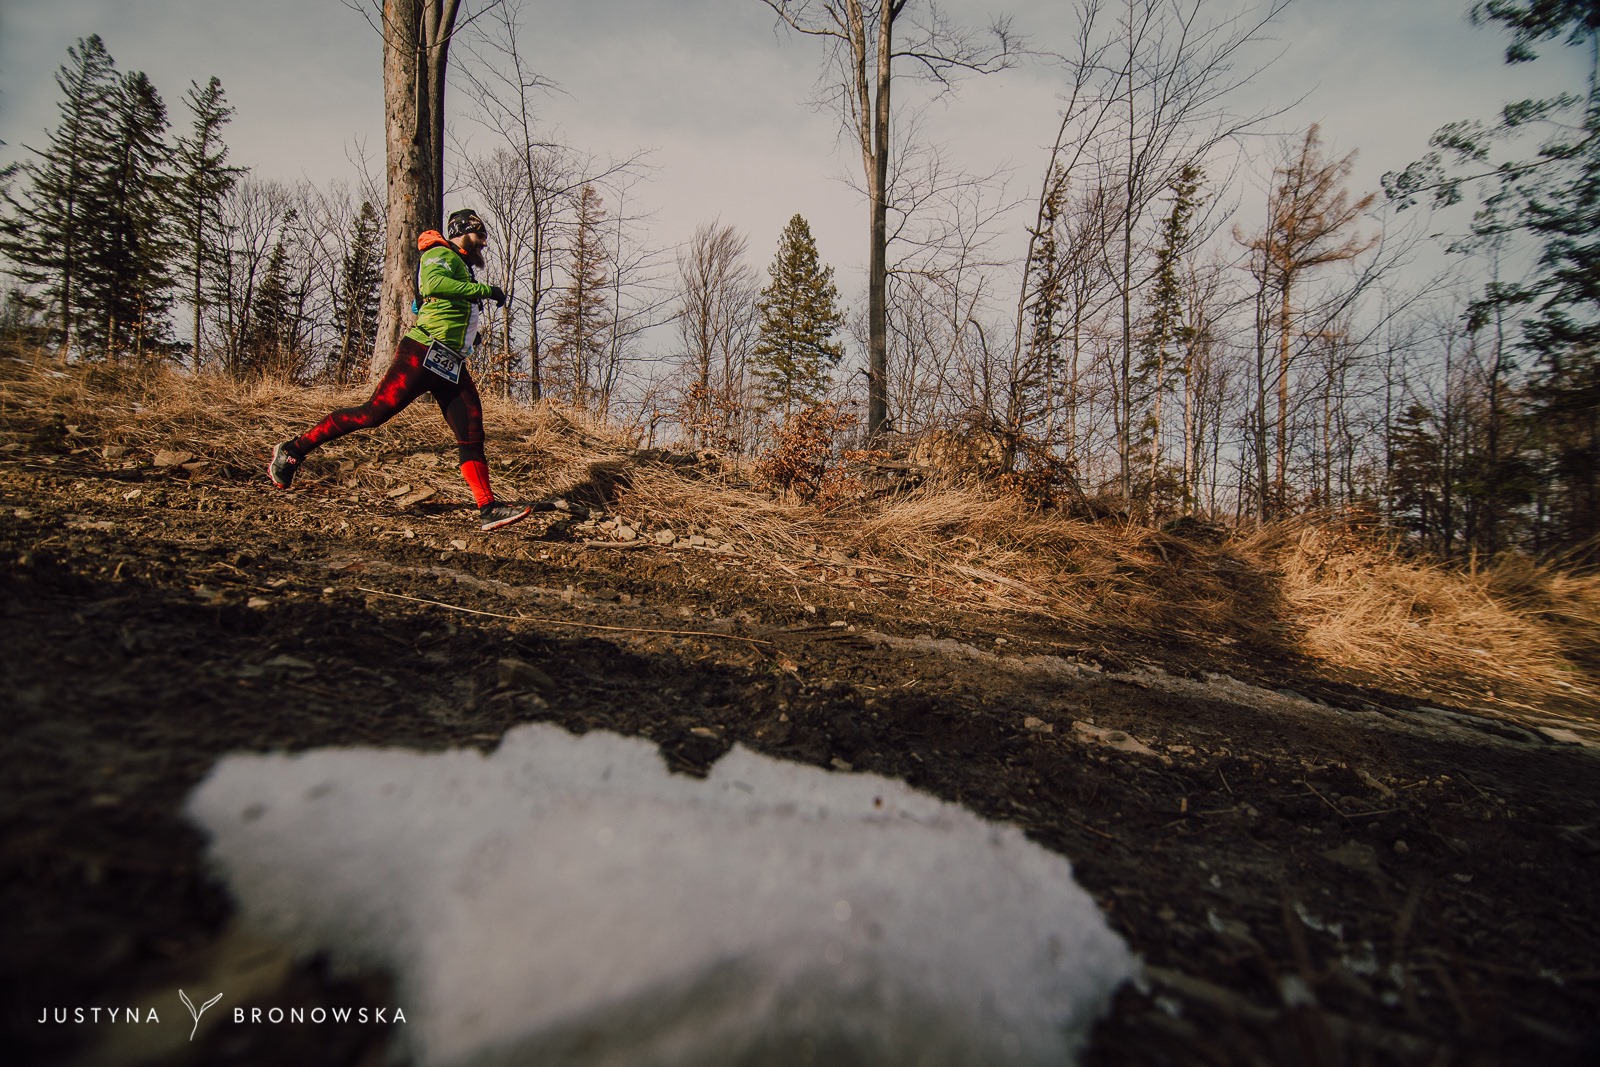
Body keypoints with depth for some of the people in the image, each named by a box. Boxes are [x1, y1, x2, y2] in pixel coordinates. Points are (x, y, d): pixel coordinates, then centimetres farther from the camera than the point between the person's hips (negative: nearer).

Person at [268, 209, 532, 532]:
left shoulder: (461, 269, 29)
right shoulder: (441, 254, 1)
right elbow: (433, 284, -22)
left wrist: (471, 333, 20)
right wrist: (485, 290, -20)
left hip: (450, 365, 9)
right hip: (423, 353, -8)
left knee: (472, 435, -3)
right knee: (373, 414, -11)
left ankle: (488, 508, -7)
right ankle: (294, 449, 4)